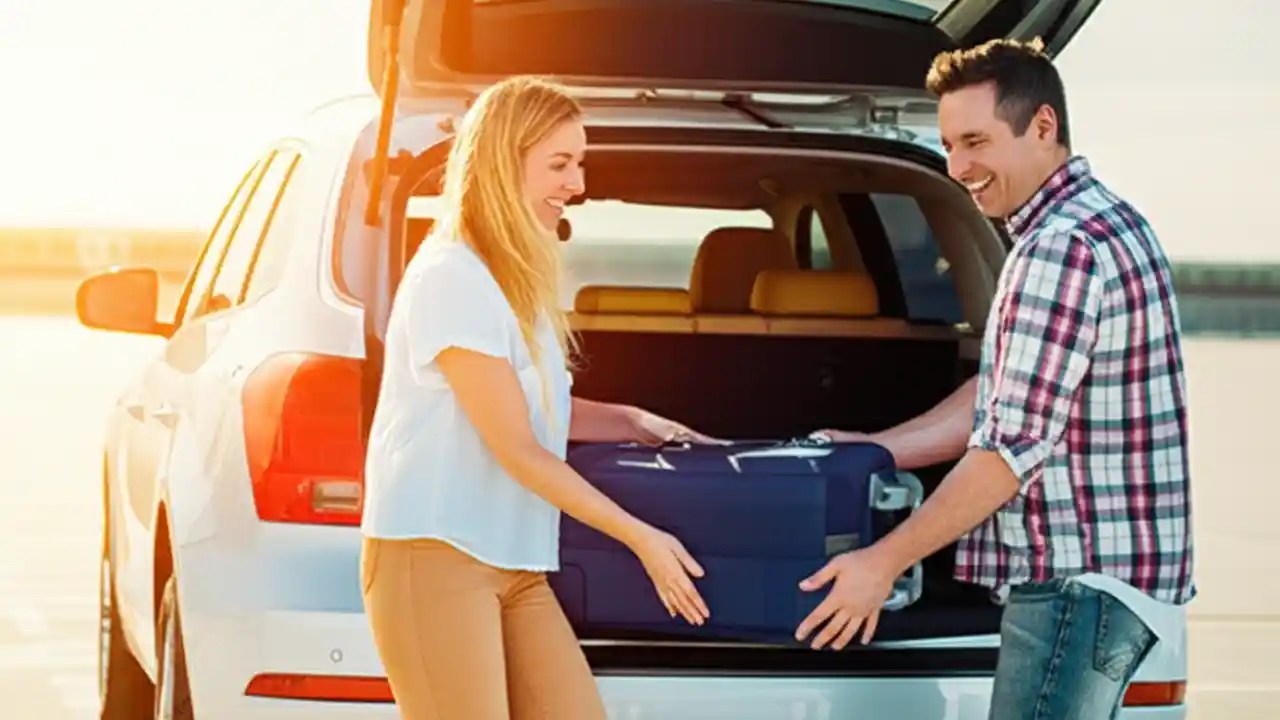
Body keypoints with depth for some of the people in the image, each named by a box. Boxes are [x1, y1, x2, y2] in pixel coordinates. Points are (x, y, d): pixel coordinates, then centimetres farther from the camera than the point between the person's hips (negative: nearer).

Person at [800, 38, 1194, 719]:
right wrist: (870, 451, 20)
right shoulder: (1097, 223, 17)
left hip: (1080, 582, -11)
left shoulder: (1063, 250, -18)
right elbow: (999, 396, 22)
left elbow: (1014, 446, -20)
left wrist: (884, 562, -15)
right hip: (1089, 573, 11)